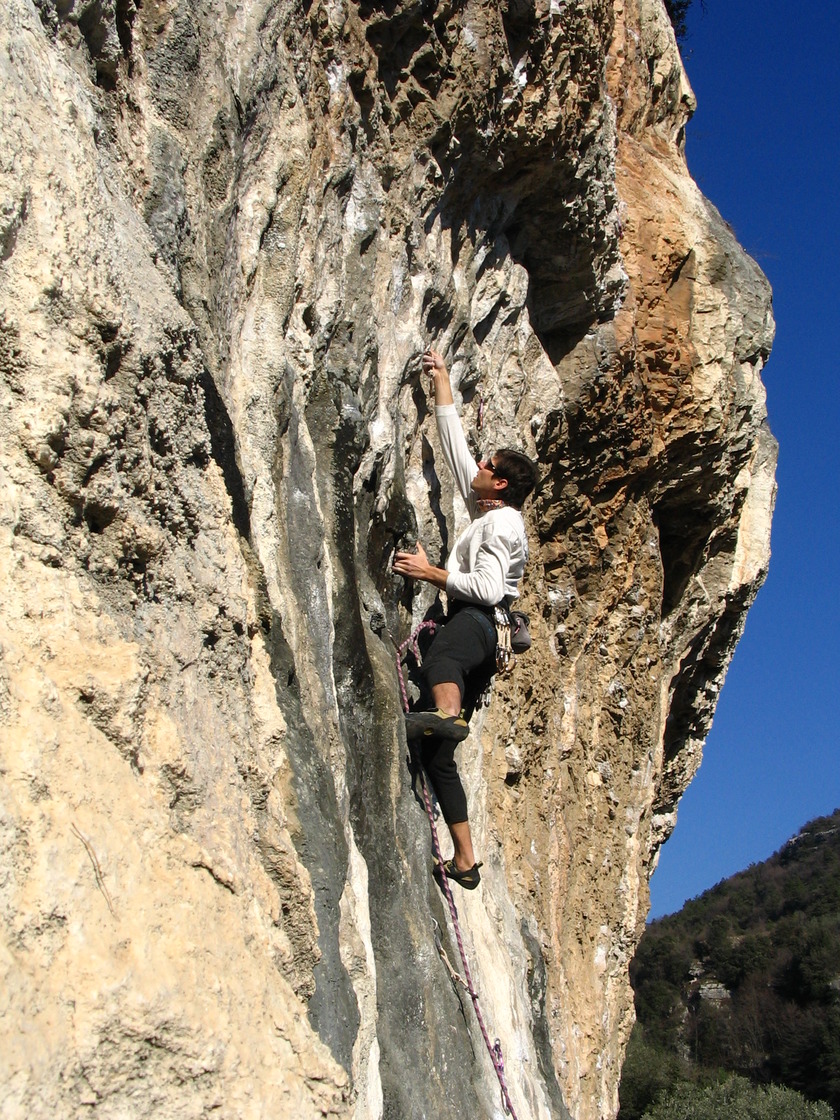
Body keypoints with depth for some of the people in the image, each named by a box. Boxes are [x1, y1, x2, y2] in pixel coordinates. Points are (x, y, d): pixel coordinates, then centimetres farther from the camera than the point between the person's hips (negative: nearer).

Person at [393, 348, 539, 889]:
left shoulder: (503, 522, -2)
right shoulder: (487, 511, 25)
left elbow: (488, 589, -17)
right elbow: (455, 444, 31)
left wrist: (430, 572, -10)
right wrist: (443, 384, 34)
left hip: (478, 625, -9)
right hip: (474, 635, 9)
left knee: (441, 652, -47)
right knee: (436, 753, 3)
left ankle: (448, 714, -78)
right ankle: (466, 860, 2)